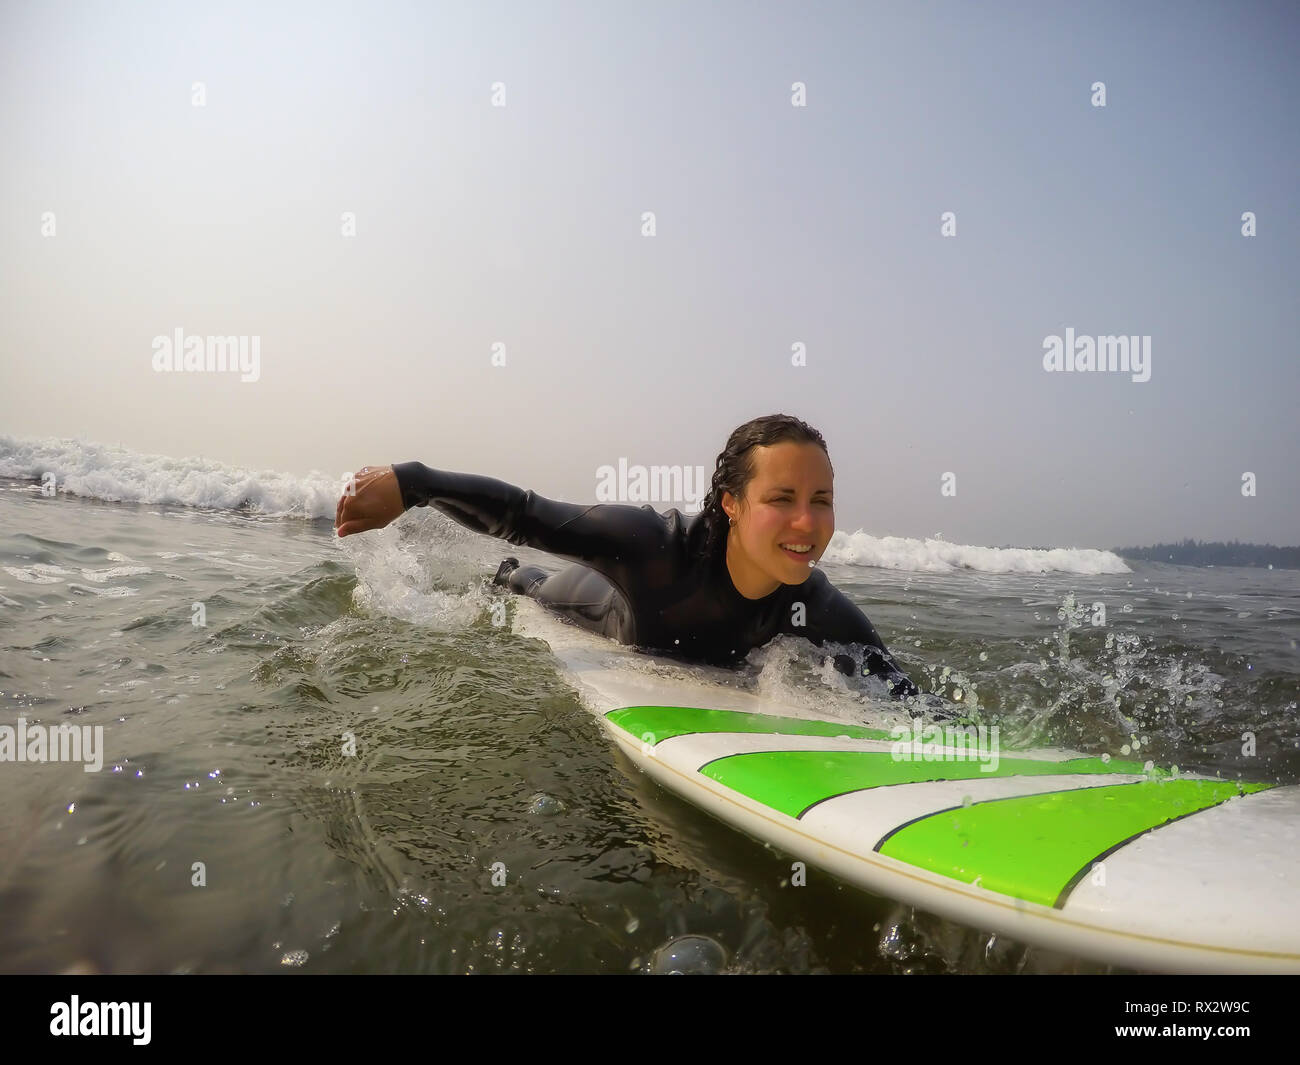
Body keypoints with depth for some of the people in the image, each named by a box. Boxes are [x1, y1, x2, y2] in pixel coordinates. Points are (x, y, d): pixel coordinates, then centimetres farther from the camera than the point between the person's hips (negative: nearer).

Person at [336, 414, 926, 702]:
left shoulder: (820, 610, -39)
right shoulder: (657, 544, -49)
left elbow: (901, 693, -28)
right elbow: (525, 513, -45)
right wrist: (411, 484, -47)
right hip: (620, 614, -3)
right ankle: (509, 579, 67)